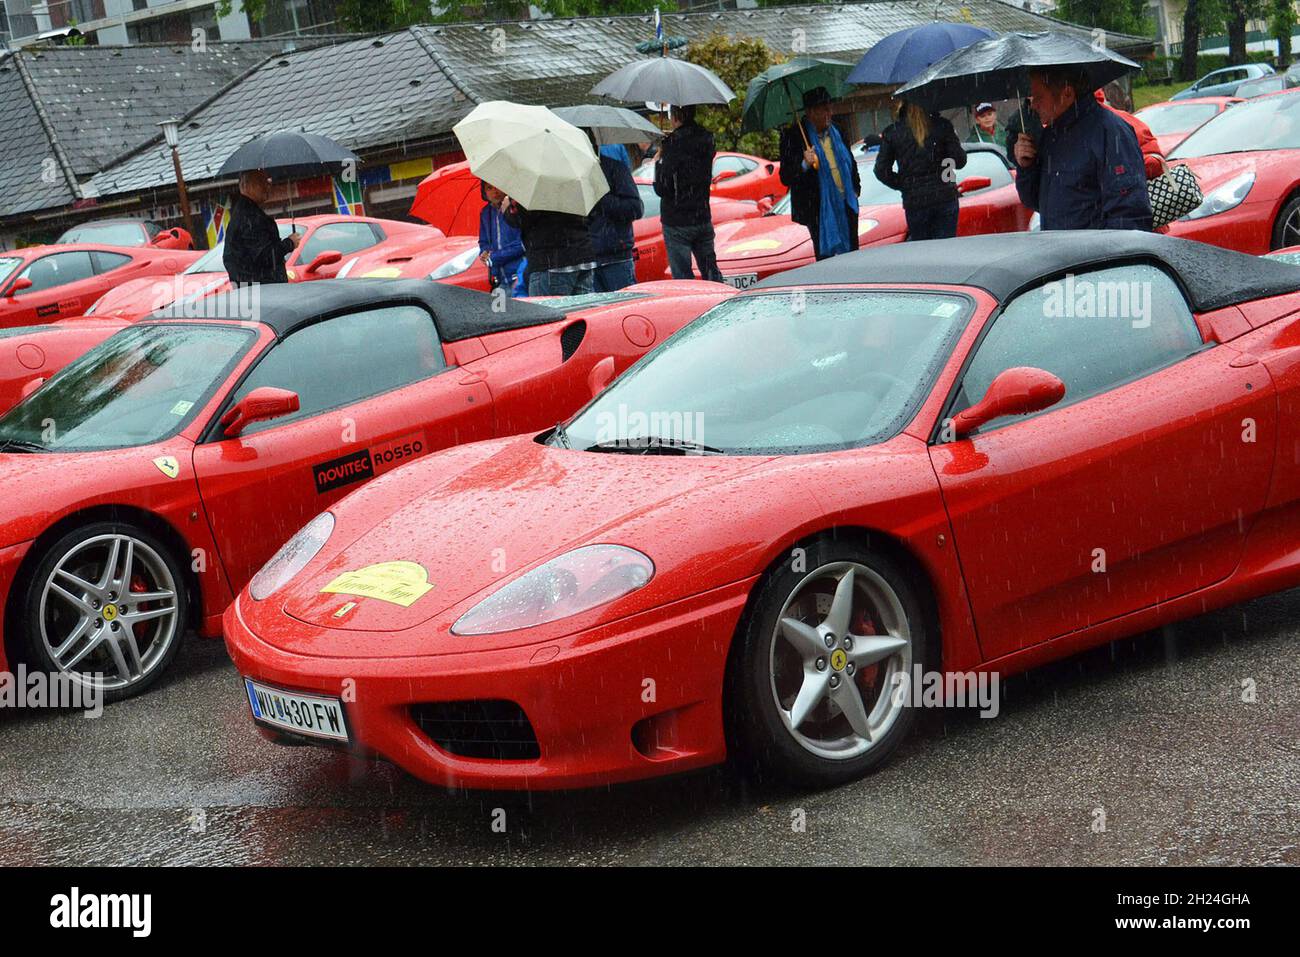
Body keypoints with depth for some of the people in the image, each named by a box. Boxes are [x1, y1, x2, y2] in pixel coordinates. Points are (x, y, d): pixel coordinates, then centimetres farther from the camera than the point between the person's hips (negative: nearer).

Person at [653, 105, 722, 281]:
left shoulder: (673, 144, -18)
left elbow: (662, 189, -18)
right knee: (711, 271, 17)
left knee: (682, 277, -1)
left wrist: (659, 160, -2)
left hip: (677, 222, -6)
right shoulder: (706, 139, 3)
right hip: (704, 219, 6)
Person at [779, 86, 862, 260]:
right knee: (825, 259, -2)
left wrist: (855, 188, 17)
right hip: (819, 210, -6)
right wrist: (804, 165, -29)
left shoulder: (837, 131, 7)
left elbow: (851, 163, 23)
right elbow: (785, 178, -13)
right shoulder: (794, 136, -10)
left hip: (846, 205, 6)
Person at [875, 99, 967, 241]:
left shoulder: (892, 132, 0)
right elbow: (960, 161, 0)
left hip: (914, 201, 0)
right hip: (945, 197, 0)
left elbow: (881, 171, -1)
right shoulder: (942, 125, -1)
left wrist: (903, 185, 10)